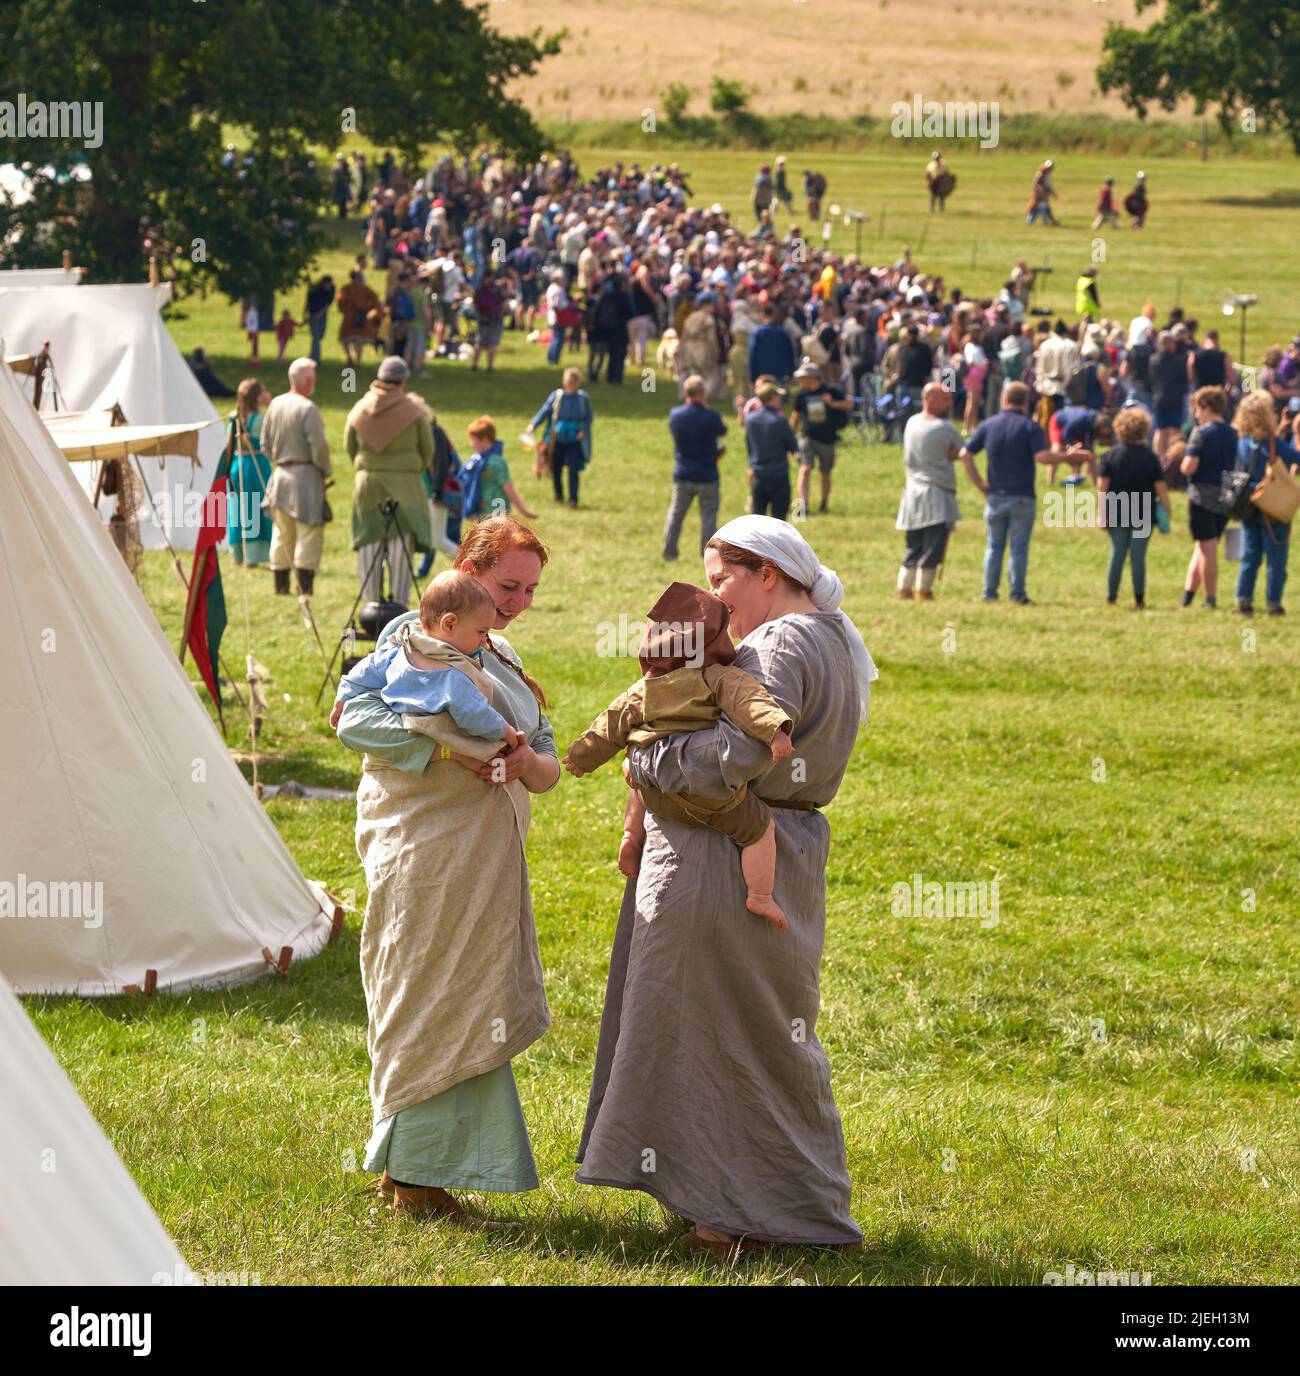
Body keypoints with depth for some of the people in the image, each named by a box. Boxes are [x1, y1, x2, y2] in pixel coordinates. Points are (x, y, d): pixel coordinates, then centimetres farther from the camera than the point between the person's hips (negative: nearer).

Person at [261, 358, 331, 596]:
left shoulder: (275, 405, 6)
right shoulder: (308, 409, -16)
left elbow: (265, 441, 13)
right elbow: (318, 445, -17)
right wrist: (325, 470, -2)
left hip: (280, 475, 7)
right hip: (305, 474, -7)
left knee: (282, 533, 14)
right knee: (309, 532, -2)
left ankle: (280, 584, 17)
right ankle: (305, 586, -7)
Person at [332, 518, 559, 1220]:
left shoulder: (502, 657, 18)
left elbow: (549, 766, 15)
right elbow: (355, 720, -17)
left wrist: (527, 761, -10)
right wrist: (447, 749, -25)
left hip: (488, 860, 8)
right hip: (423, 853, -8)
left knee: (474, 1012, 9)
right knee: (425, 1005, -3)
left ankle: (412, 1168, 17)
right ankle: (410, 1173, 5)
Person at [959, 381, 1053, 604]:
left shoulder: (989, 425, 3)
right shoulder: (1030, 427, -8)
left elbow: (964, 454, 0)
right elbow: (1042, 457, -21)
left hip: (995, 496, 3)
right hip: (1022, 497, -3)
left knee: (994, 546, 13)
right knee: (1019, 548, 2)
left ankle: (989, 592, 13)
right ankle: (1018, 594, 1)